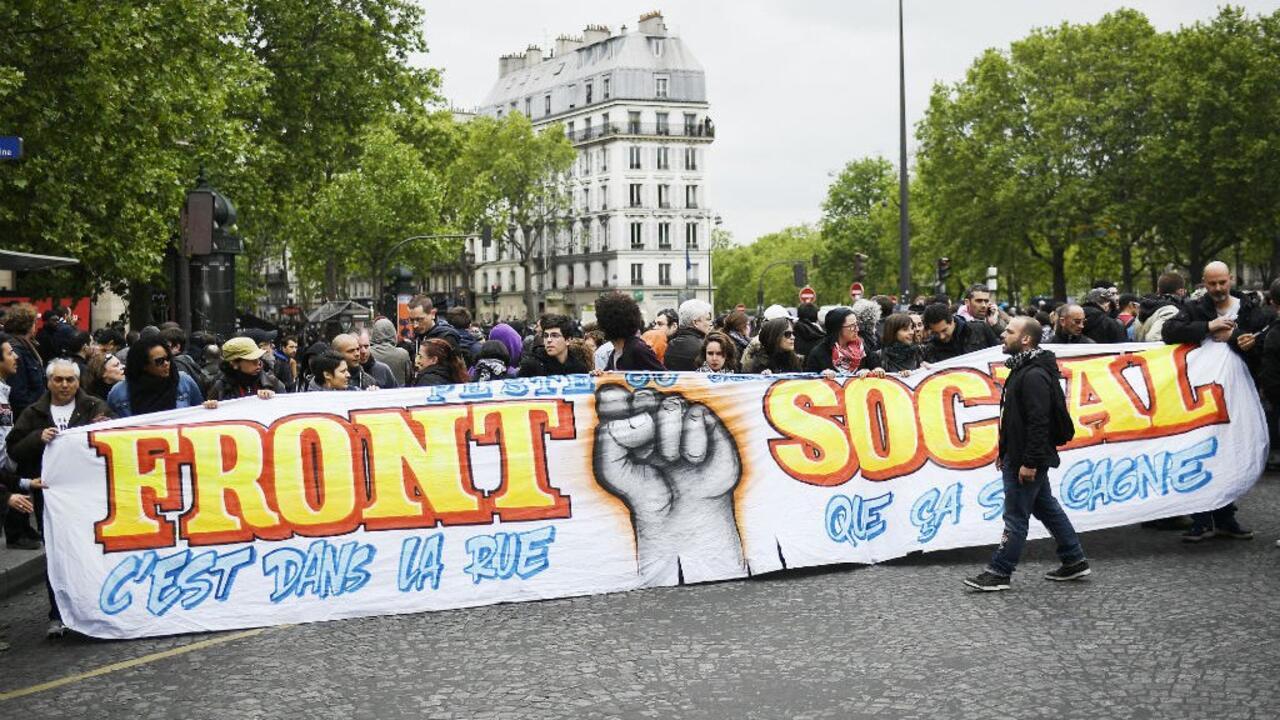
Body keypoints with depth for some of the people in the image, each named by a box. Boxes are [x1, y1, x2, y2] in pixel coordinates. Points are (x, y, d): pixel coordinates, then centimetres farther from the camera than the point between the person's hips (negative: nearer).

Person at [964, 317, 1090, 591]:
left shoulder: (1034, 375, -21)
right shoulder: (1023, 369, 13)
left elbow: (1039, 422, -26)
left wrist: (1029, 462, -26)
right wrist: (1005, 452, 22)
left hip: (1026, 460, -11)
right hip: (1019, 456, 11)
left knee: (1015, 516, -2)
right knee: (1047, 508, 16)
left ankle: (999, 573, 4)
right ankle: (1074, 561, 24)